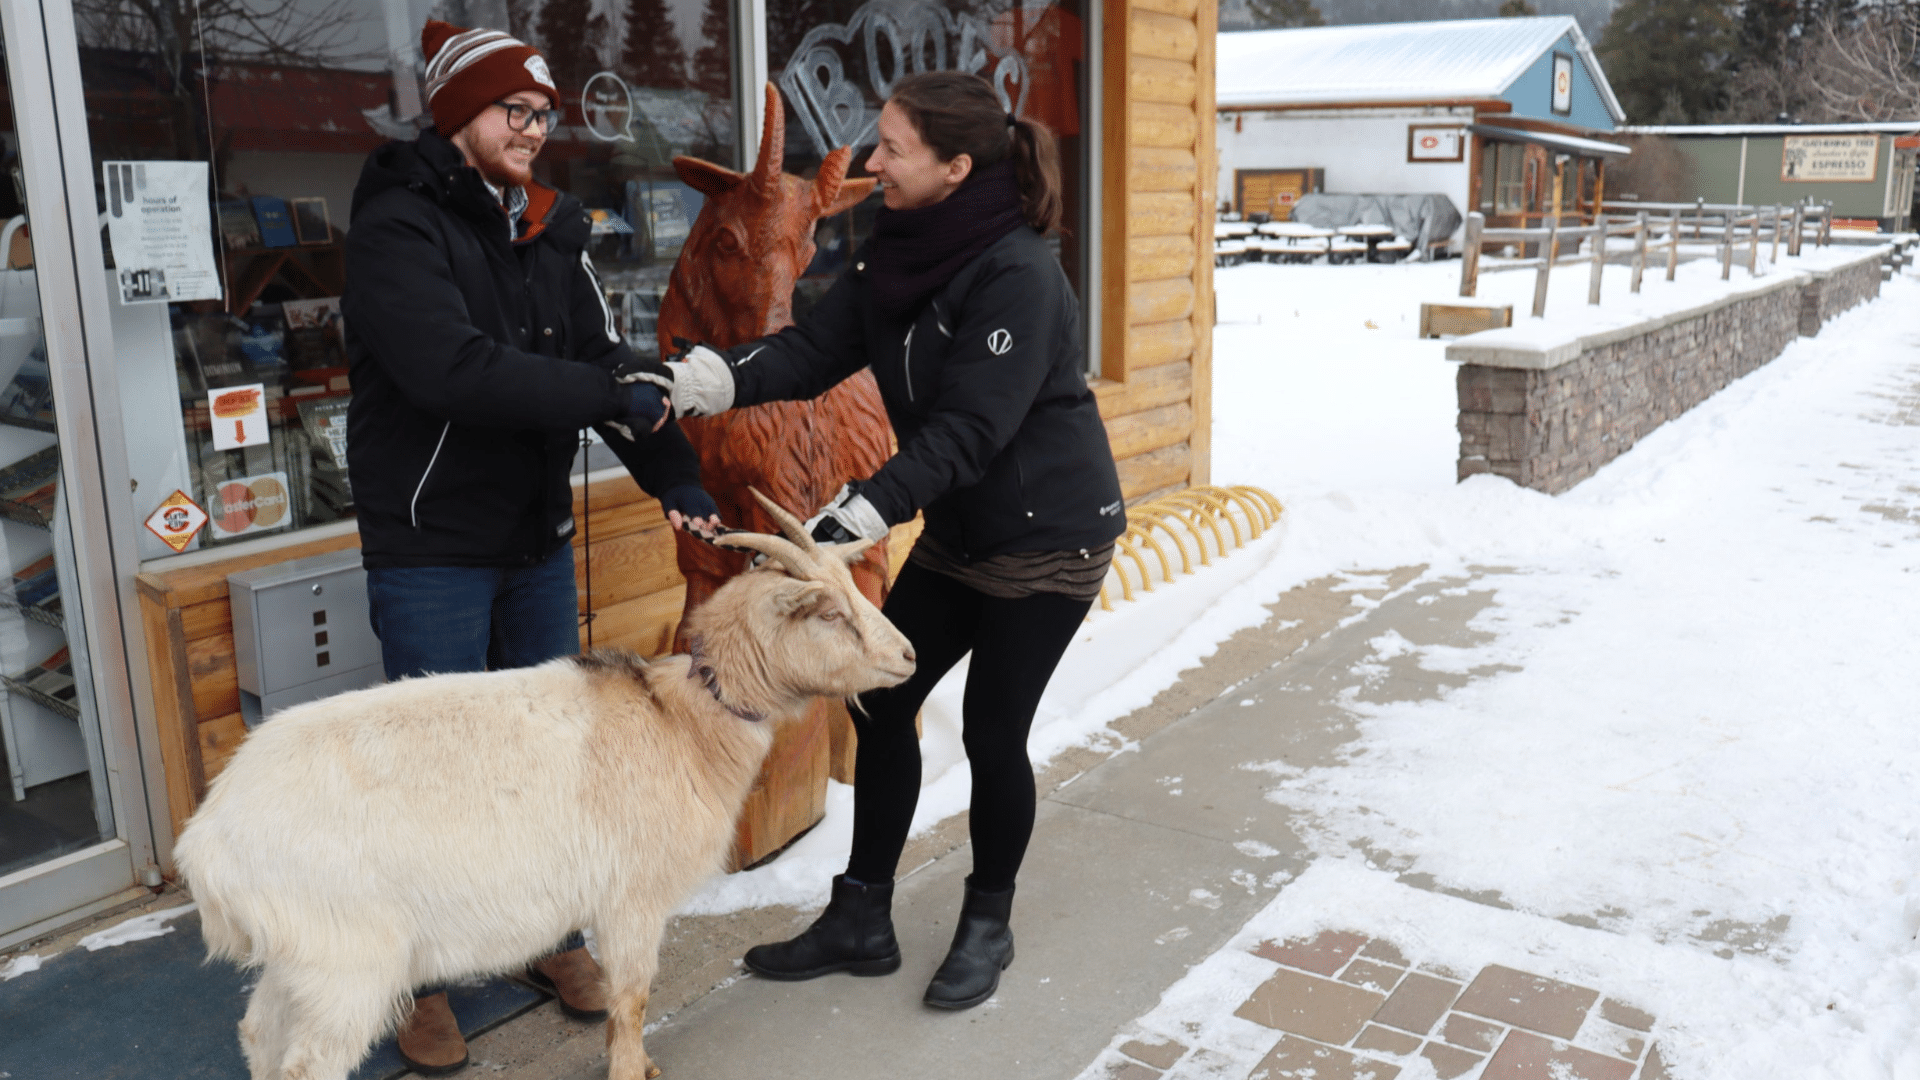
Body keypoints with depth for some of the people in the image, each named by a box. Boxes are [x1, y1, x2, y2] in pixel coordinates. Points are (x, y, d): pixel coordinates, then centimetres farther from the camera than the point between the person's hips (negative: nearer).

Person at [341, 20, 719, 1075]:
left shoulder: (551, 231, 7)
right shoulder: (399, 225, -13)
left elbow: (608, 364, 1)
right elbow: (453, 368, -28)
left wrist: (674, 475, -11)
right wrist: (605, 391, -26)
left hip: (538, 541, 6)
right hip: (429, 552, -6)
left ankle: (551, 934, 34)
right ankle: (420, 978, 23)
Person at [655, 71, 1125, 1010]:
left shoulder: (1016, 275, -24)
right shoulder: (899, 249, 0)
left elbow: (970, 428, -31)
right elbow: (816, 348, -7)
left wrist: (870, 508, -40)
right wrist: (717, 379, -23)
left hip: (1049, 537, -8)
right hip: (958, 534, 8)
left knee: (993, 731, 2)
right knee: (880, 704, 7)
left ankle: (987, 925, 27)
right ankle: (862, 919, 23)